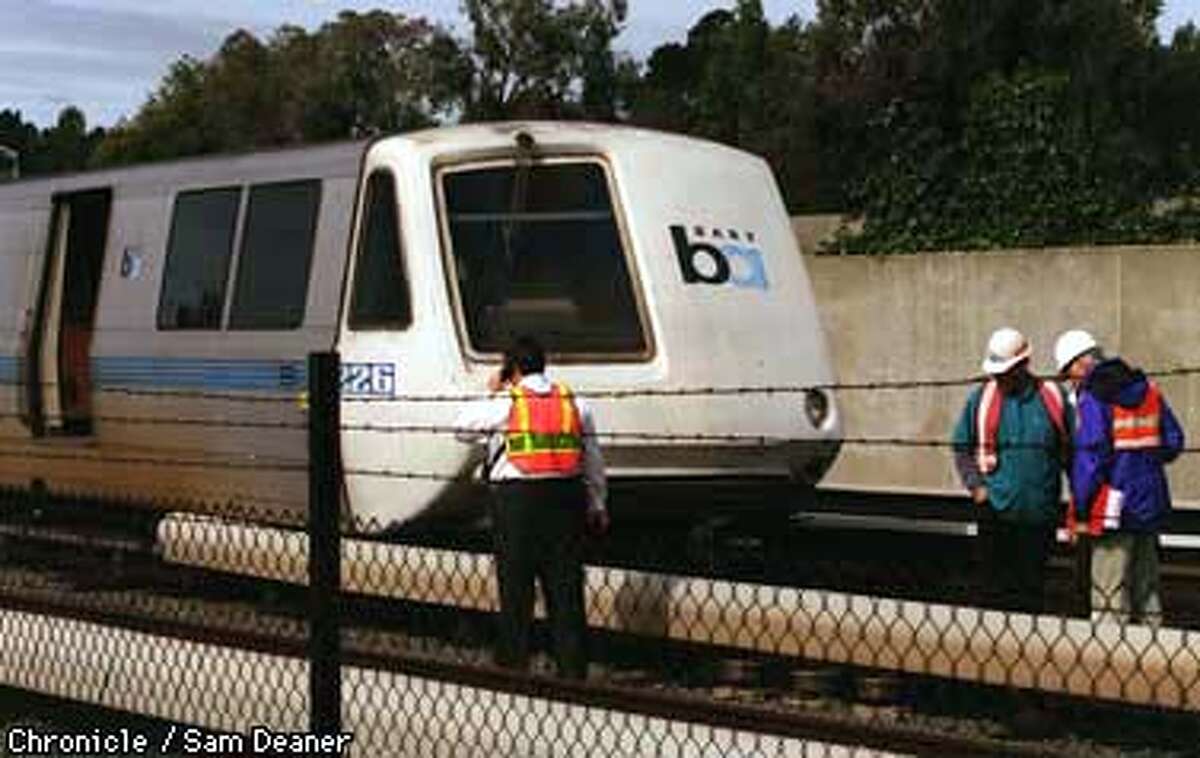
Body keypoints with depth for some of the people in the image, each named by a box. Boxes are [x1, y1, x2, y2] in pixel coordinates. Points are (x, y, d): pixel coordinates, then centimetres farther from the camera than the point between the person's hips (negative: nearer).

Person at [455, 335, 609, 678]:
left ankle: (513, 661, 8)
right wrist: (597, 507, 20)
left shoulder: (502, 405, -4)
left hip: (516, 499, -3)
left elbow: (463, 428, 12)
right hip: (565, 496, 3)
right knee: (566, 586, 7)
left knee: (515, 585, 5)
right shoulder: (575, 404, 9)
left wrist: (492, 393, 19)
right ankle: (573, 667, 8)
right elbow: (593, 461, 13)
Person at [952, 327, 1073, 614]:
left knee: (1033, 588, 7)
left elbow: (1071, 449, 10)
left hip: (1040, 512, 0)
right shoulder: (981, 398, 2)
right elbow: (962, 447, 9)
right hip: (997, 510, 0)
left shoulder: (1052, 396, 2)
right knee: (999, 587, 4)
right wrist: (975, 485, -3)